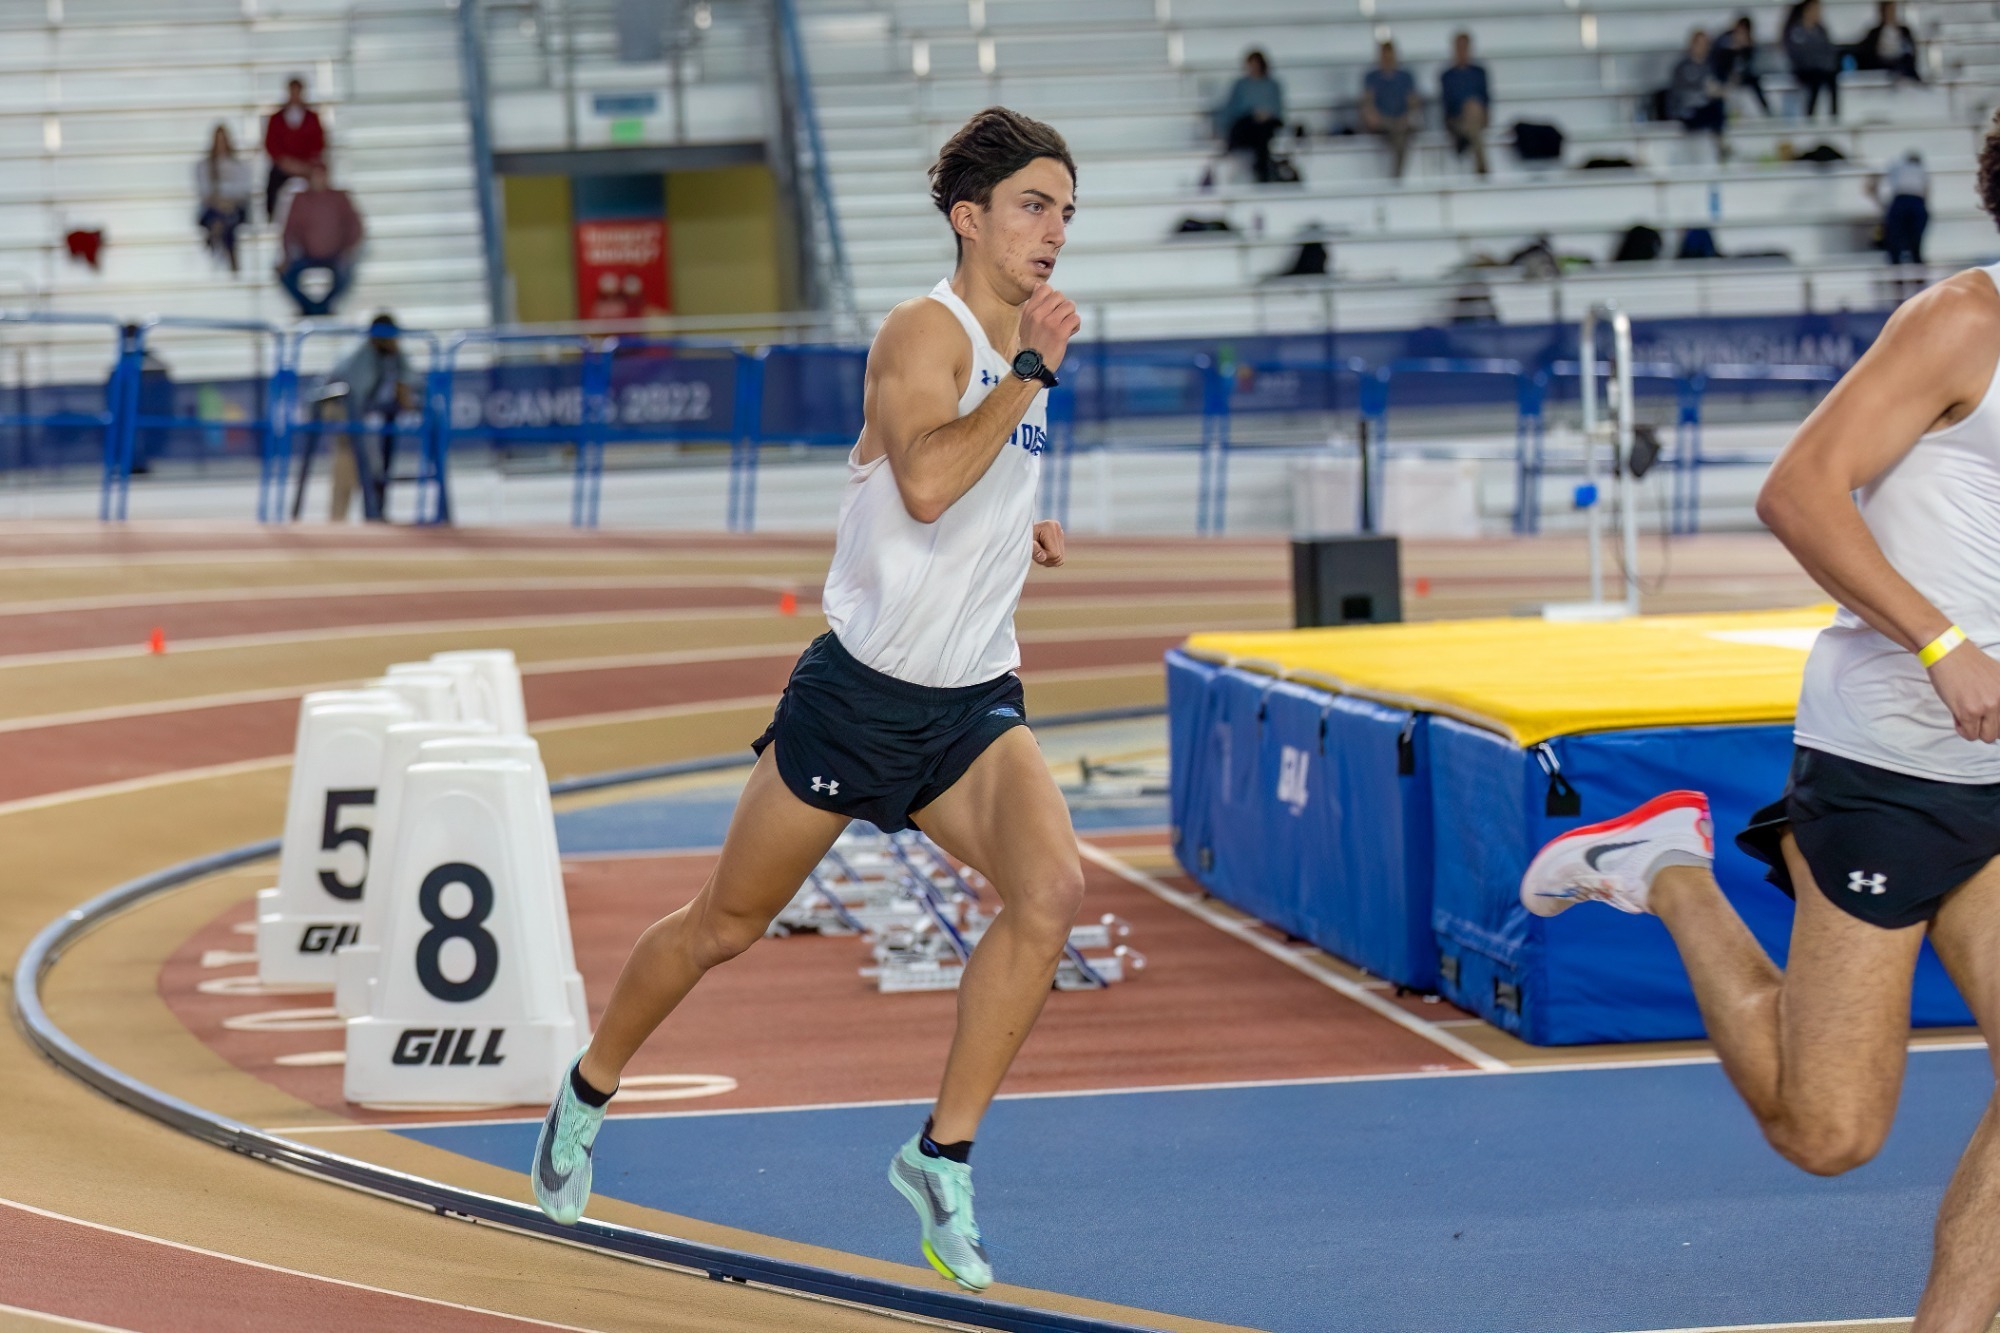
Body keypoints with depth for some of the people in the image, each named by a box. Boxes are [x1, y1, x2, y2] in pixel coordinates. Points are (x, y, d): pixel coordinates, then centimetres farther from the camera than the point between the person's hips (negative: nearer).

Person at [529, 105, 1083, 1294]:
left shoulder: (1024, 341, 10)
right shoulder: (924, 332, -15)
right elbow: (921, 483, -34)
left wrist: (1014, 530, 9)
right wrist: (1031, 374, -29)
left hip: (972, 704, 6)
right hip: (862, 693, -6)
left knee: (1054, 887, -20)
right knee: (726, 925, 9)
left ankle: (944, 1156, -11)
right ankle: (590, 1093, 35)